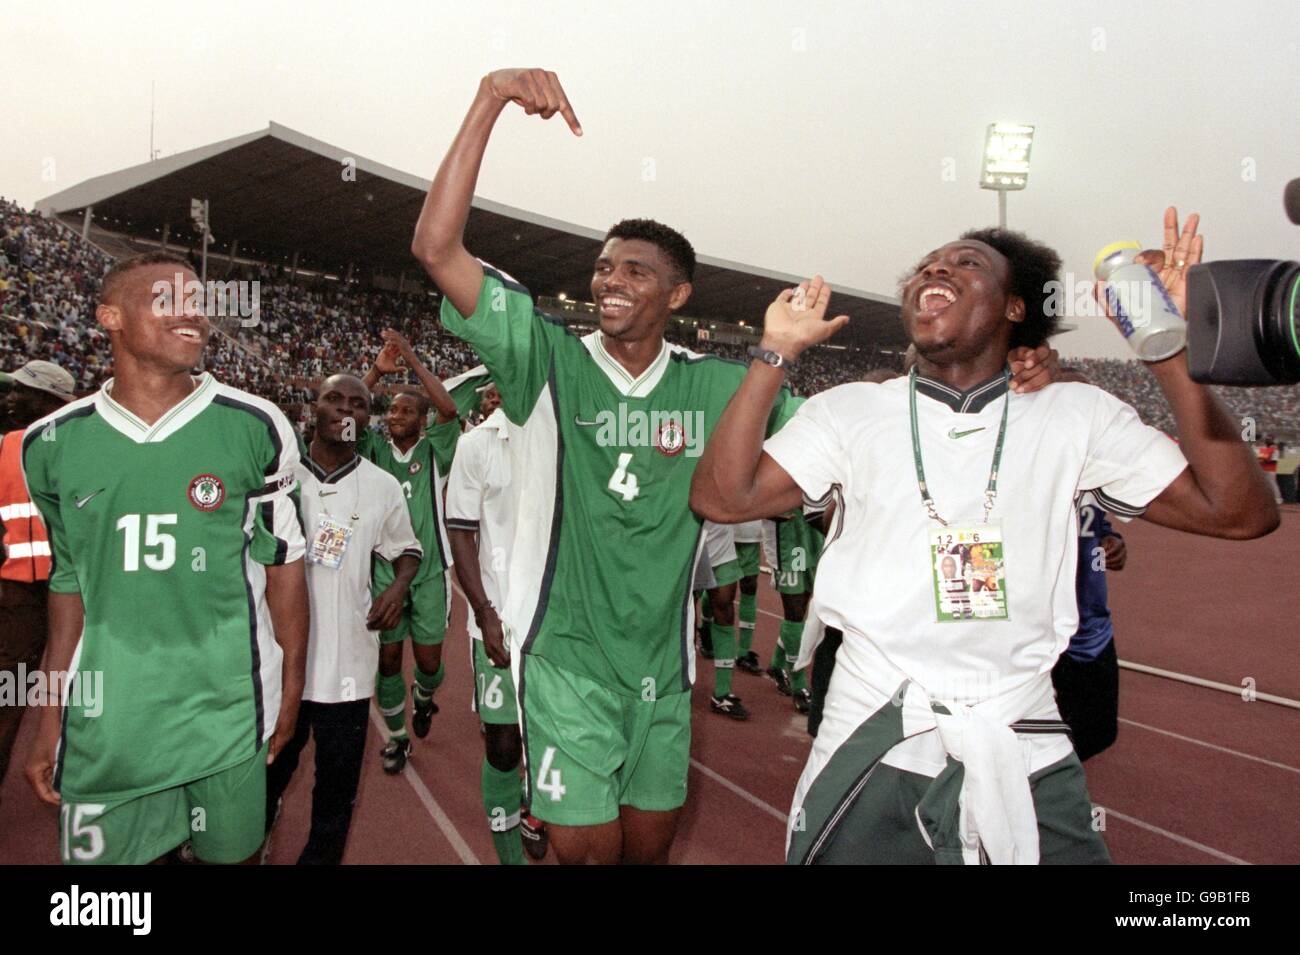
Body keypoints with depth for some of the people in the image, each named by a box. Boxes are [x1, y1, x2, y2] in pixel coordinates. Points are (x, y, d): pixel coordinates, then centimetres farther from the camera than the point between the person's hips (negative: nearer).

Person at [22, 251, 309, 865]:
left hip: (228, 706, -1)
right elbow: (69, 585, 9)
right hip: (104, 719, 2)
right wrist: (50, 719, 11)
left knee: (232, 852, 13)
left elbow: (282, 563, 0)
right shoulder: (53, 443, 1)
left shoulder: (255, 428, -7)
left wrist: (290, 689, 2)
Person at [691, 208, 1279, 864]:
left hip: (1024, 760, 1)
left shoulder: (1076, 415, 3)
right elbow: (722, 497, -8)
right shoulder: (851, 411, 2)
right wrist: (776, 353, -9)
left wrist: (1172, 353, -12)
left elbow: (1240, 510, -4)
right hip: (871, 751, 0)